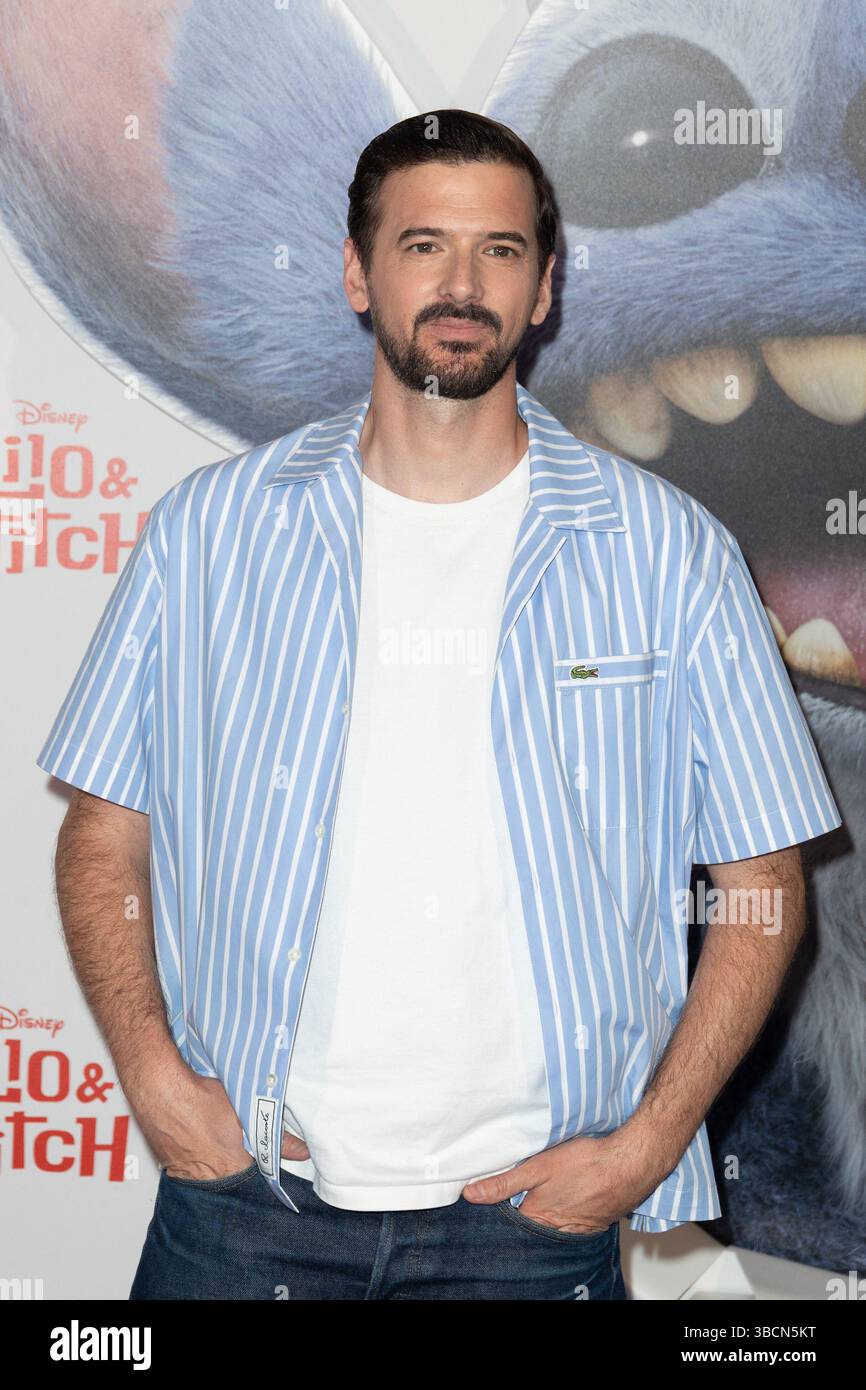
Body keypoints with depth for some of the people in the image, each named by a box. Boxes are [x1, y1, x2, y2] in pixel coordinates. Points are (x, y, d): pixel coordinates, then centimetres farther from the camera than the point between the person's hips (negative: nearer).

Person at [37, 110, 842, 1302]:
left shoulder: (670, 554, -2)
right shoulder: (210, 529, 1)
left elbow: (764, 883, 1)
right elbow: (104, 841, 6)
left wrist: (648, 1142, -7)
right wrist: (157, 1080, -6)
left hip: (534, 1207, 0)